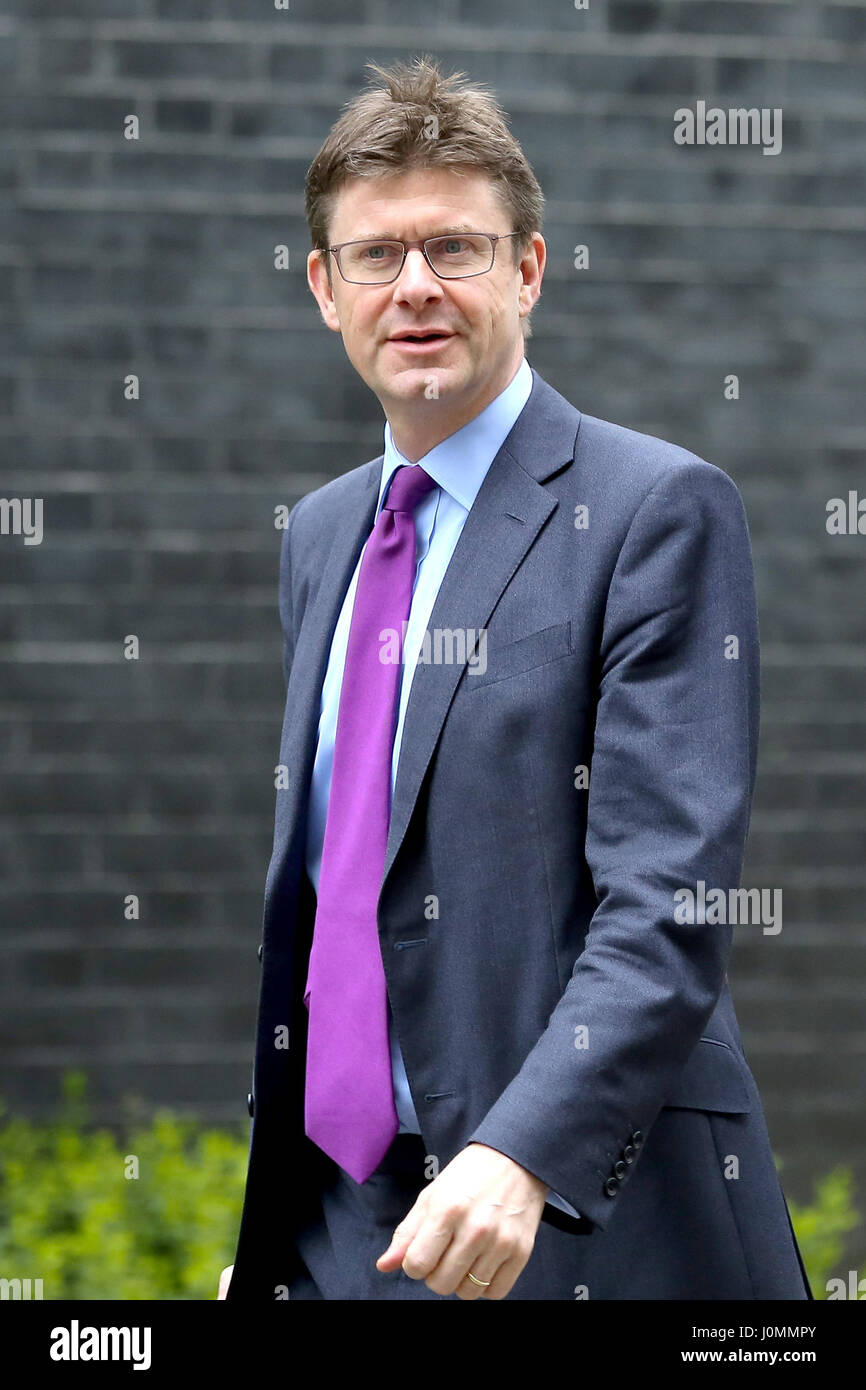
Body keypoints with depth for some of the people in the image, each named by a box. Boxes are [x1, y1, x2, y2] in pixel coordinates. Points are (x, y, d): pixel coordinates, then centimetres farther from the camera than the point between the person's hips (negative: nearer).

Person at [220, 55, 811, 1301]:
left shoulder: (660, 513, -9)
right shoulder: (318, 534, 14)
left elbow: (670, 904, -18)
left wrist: (522, 1156, -29)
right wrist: (261, 1211, 14)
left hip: (585, 1217, -6)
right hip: (334, 1214, 6)